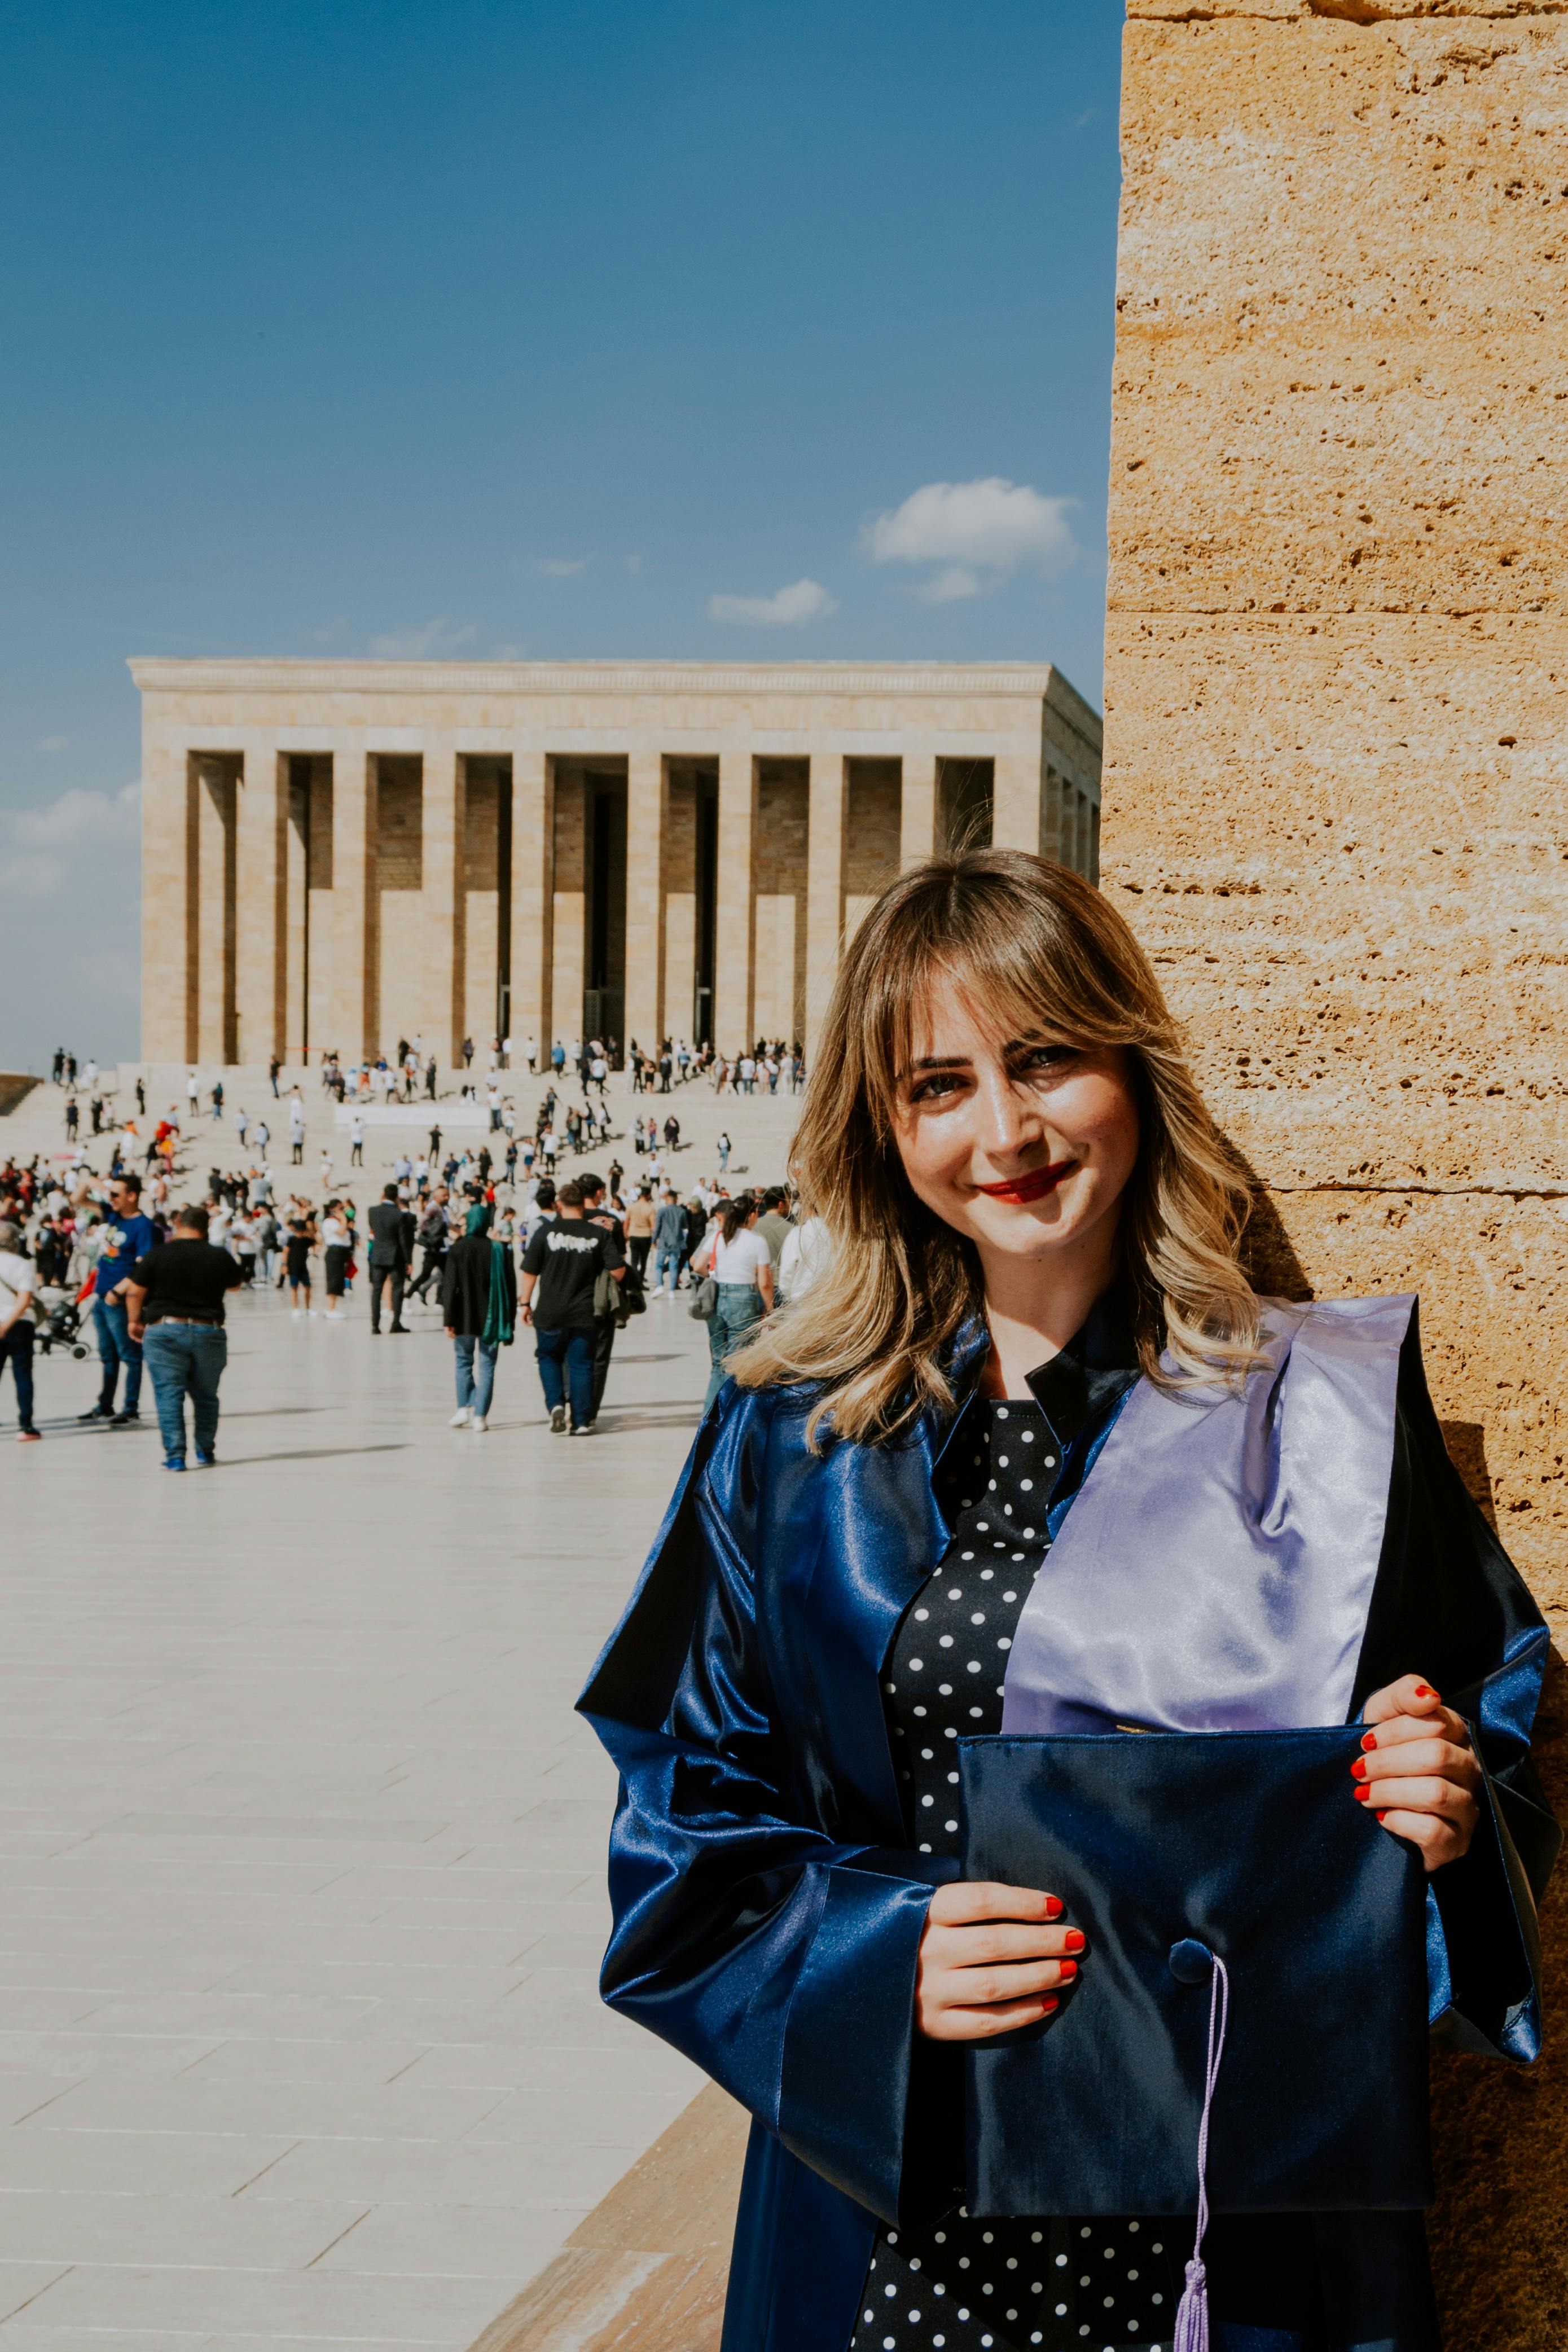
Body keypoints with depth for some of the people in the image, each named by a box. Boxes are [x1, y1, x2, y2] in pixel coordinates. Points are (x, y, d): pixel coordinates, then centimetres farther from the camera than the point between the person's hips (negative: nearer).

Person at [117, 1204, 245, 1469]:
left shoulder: (158, 1255, -4)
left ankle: (175, 1455, -7)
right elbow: (236, 1284, 20)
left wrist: (135, 1321, 15)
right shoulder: (220, 1257, 2)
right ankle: (205, 1451, 24)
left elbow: (134, 1291, 0)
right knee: (206, 1395, 16)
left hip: (164, 1331, -2)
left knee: (169, 1395, 0)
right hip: (208, 1332, 2)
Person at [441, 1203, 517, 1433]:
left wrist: (449, 1319, -4)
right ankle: (480, 1416, -2)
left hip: (465, 1318, -1)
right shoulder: (501, 1250, -2)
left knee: (464, 1362, 16)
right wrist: (510, 1321, 8)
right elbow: (511, 1287, 1)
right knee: (487, 1366, 4)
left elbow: (449, 1287, -8)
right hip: (492, 1319, 1)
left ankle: (464, 1408, 6)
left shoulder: (457, 1250, -6)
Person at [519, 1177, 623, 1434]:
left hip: (550, 1313, -1)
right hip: (584, 1314, 1)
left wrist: (526, 1303, 10)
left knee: (549, 1357, 19)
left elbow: (529, 1272, -1)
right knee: (581, 1364, 8)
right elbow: (618, 1271, -7)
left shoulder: (546, 1232, -4)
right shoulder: (599, 1234, -3)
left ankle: (555, 1404, 0)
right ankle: (582, 1421, 6)